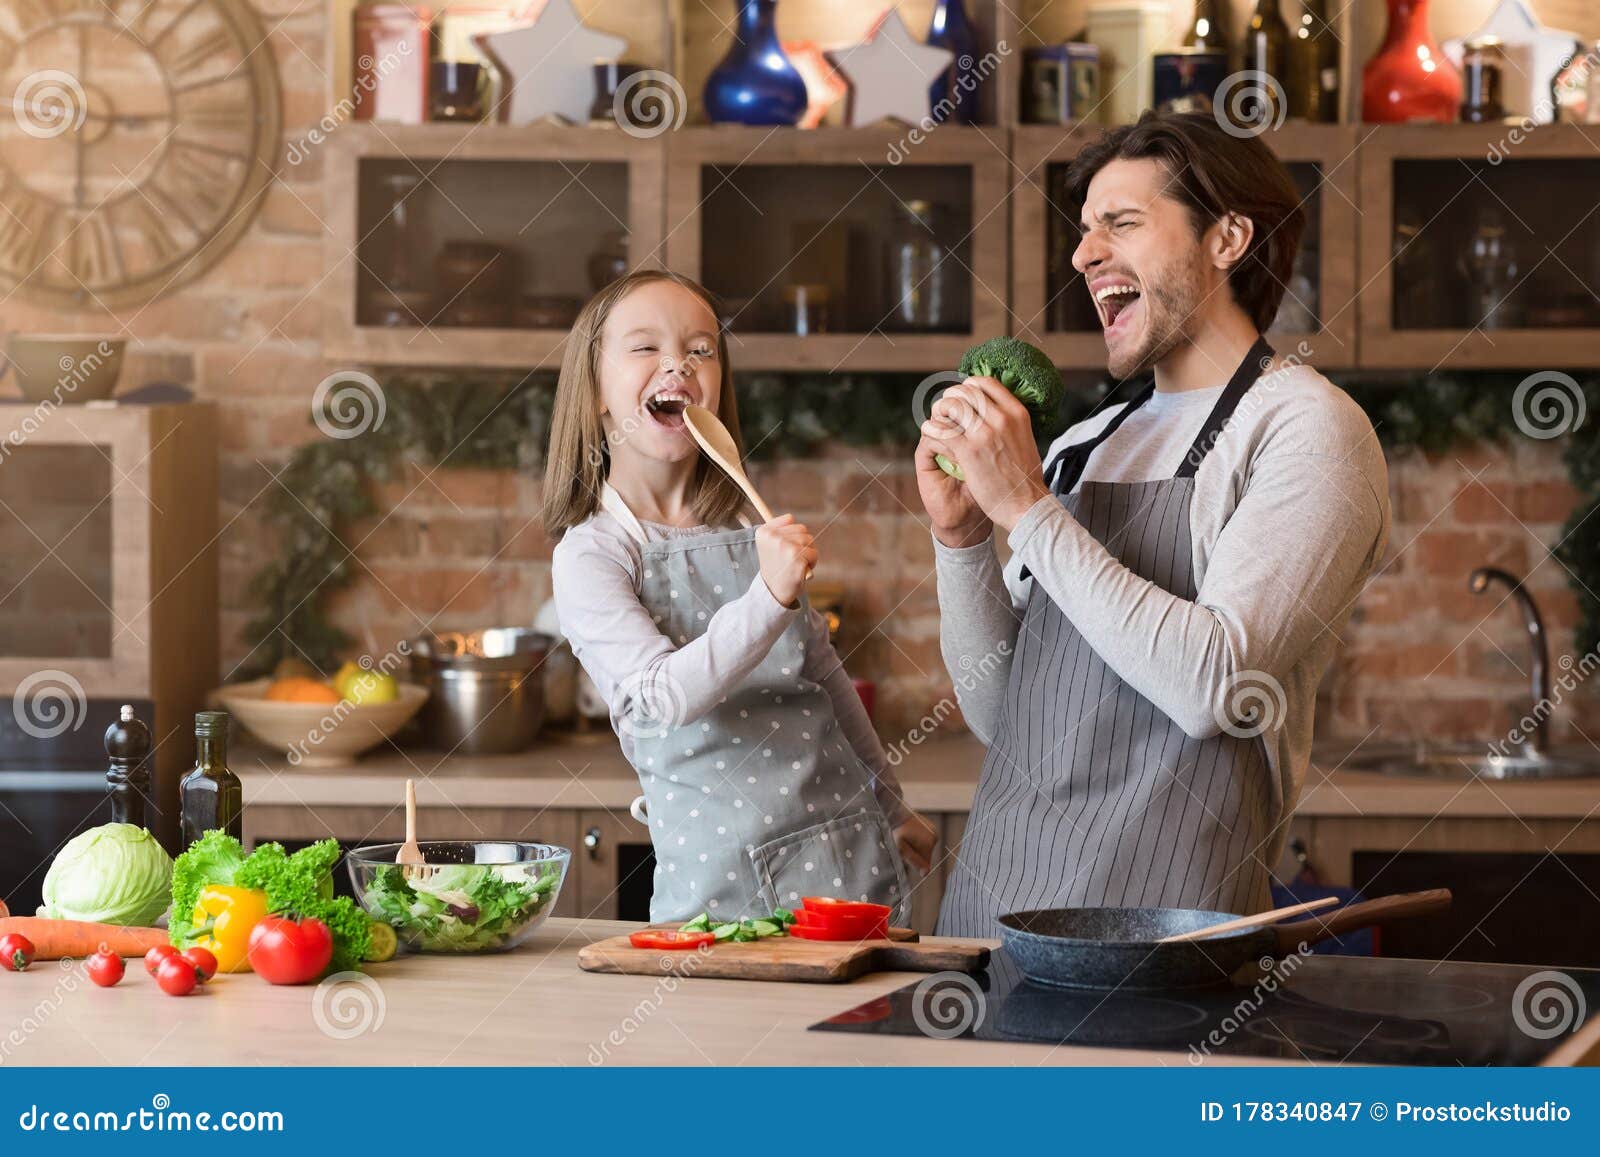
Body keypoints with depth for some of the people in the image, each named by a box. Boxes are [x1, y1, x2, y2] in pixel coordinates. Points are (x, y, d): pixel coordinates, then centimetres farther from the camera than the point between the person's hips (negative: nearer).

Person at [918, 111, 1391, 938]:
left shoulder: (1306, 427, -4)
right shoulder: (1080, 447, 15)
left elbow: (1213, 689, -18)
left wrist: (1029, 510, -13)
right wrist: (962, 540, 1)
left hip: (1154, 902, -6)